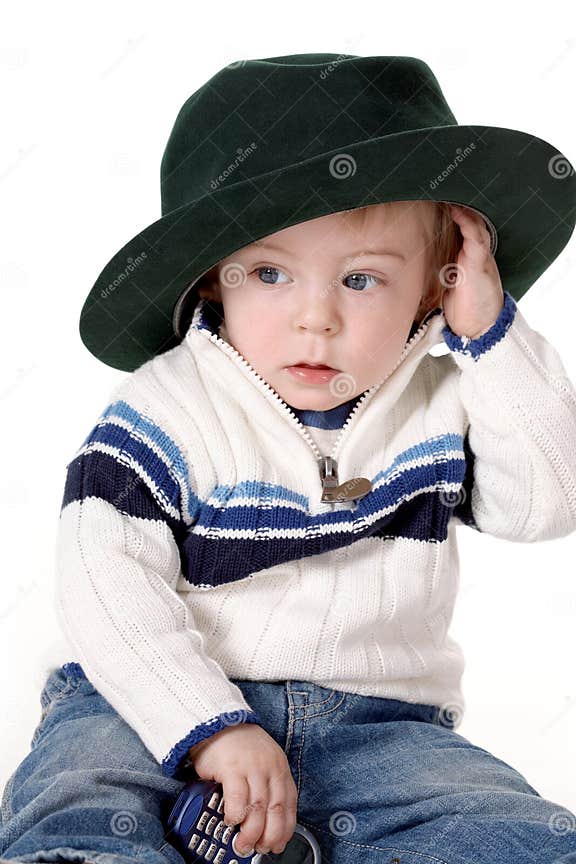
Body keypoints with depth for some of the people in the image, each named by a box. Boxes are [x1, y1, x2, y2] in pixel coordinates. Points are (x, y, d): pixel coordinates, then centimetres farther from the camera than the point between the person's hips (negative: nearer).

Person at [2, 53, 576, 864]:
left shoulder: (444, 404, 4)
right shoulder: (164, 412, -8)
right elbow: (107, 584, -13)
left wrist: (492, 332, -10)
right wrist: (210, 727, -24)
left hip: (375, 726, 3)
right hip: (161, 704, -2)